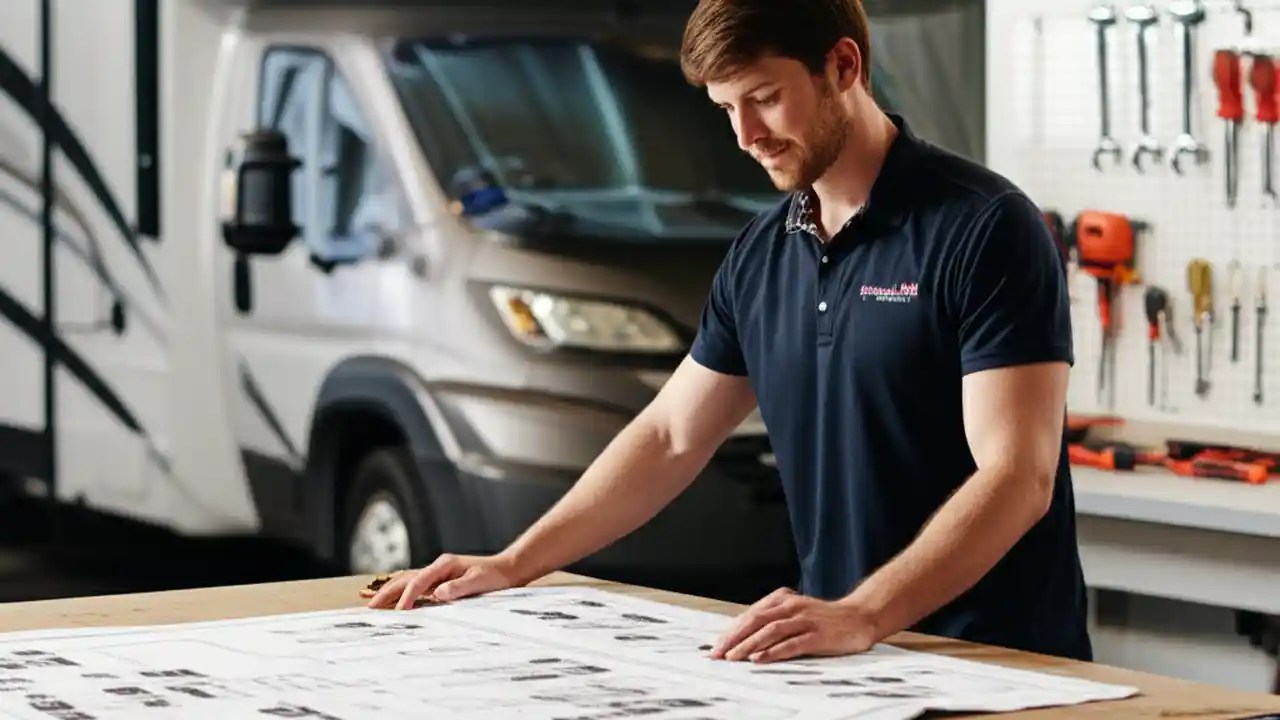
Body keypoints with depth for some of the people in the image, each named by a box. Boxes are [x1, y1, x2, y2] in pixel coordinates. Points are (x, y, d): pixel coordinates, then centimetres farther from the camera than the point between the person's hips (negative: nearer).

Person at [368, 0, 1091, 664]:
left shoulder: (984, 227, -11)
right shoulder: (761, 254, 11)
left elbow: (1018, 477, -18)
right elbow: (671, 436, 20)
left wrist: (862, 615, -29)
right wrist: (515, 565, 13)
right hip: (846, 660, 5)